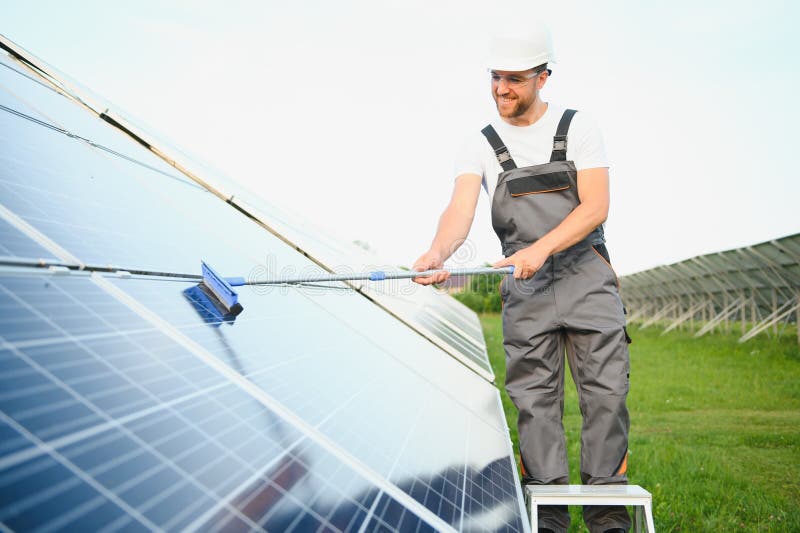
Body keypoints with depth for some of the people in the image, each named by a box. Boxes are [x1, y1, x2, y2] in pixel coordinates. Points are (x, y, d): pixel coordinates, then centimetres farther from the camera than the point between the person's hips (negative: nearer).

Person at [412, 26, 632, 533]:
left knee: (606, 392, -5)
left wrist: (541, 248, -23)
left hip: (587, 277, -1)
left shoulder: (578, 128, 3)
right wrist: (438, 252, -34)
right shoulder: (481, 147, 5)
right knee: (535, 400, 0)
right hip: (524, 288, 1)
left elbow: (596, 207, -8)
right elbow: (461, 210, -12)